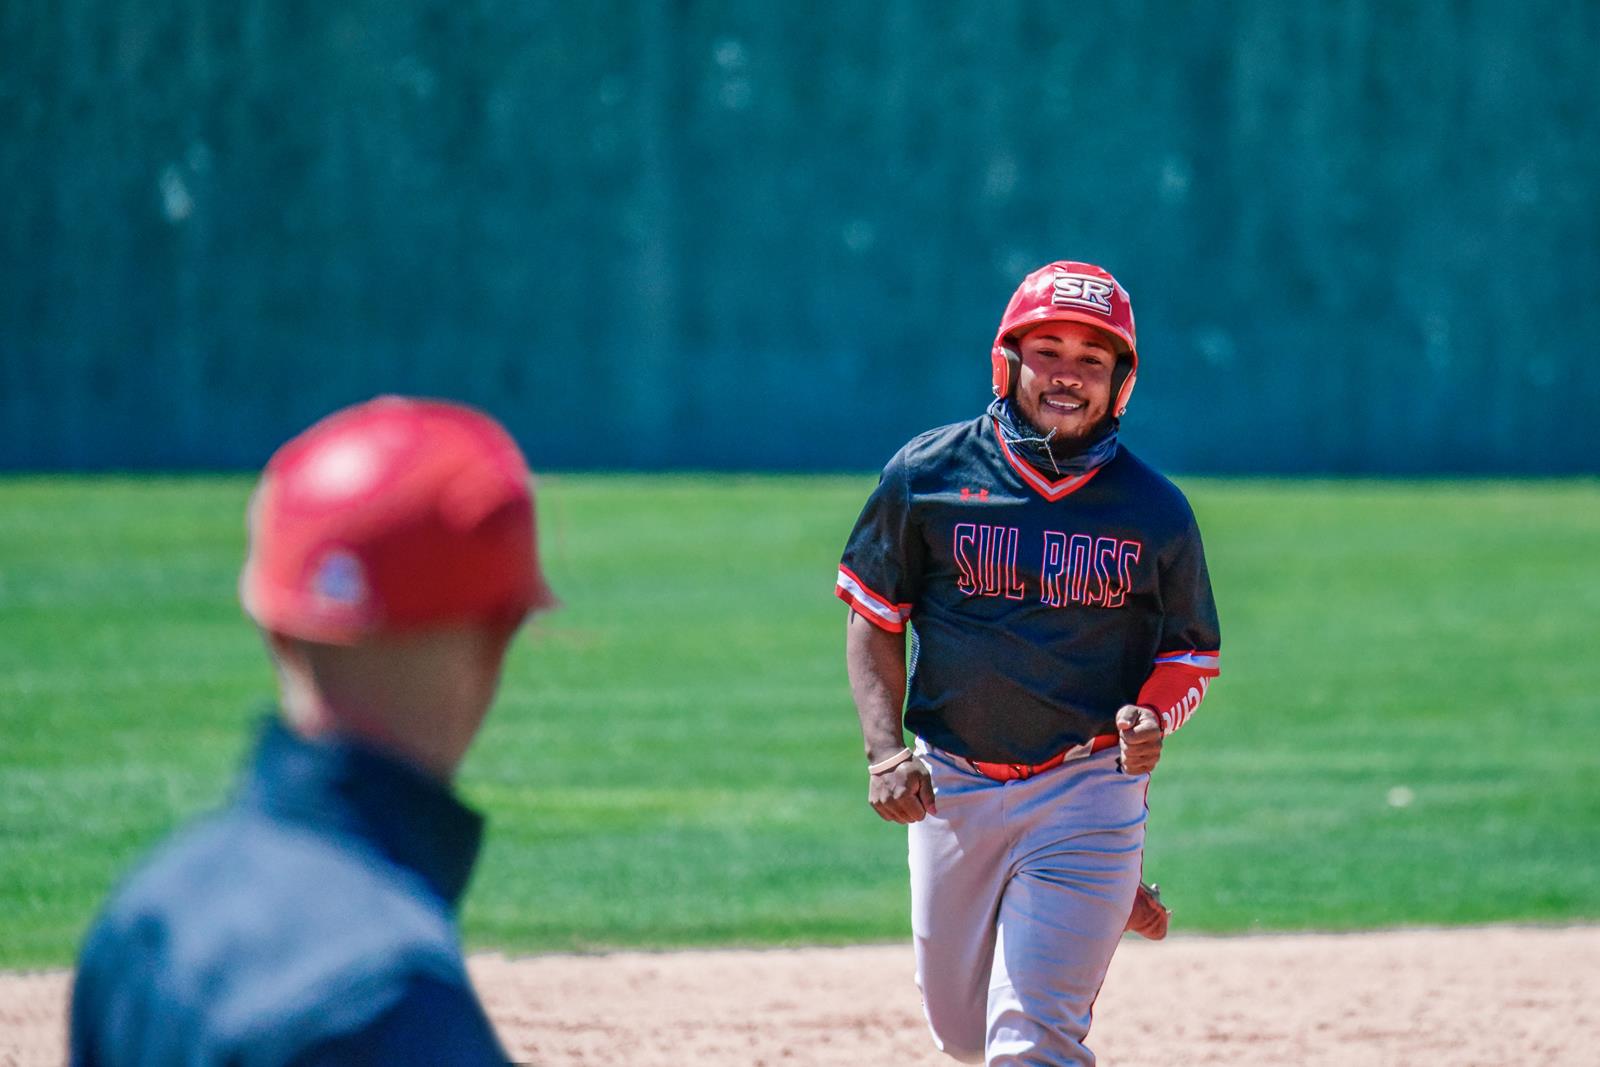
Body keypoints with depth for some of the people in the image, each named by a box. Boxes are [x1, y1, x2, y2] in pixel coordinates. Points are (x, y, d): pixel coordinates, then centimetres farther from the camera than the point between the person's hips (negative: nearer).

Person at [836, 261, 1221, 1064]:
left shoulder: (1154, 511, -4)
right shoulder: (926, 476, -3)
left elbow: (1191, 656, 7)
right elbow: (874, 622, 5)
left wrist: (1152, 718, -15)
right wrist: (884, 751, -7)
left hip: (1086, 793, -2)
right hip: (951, 787, 2)